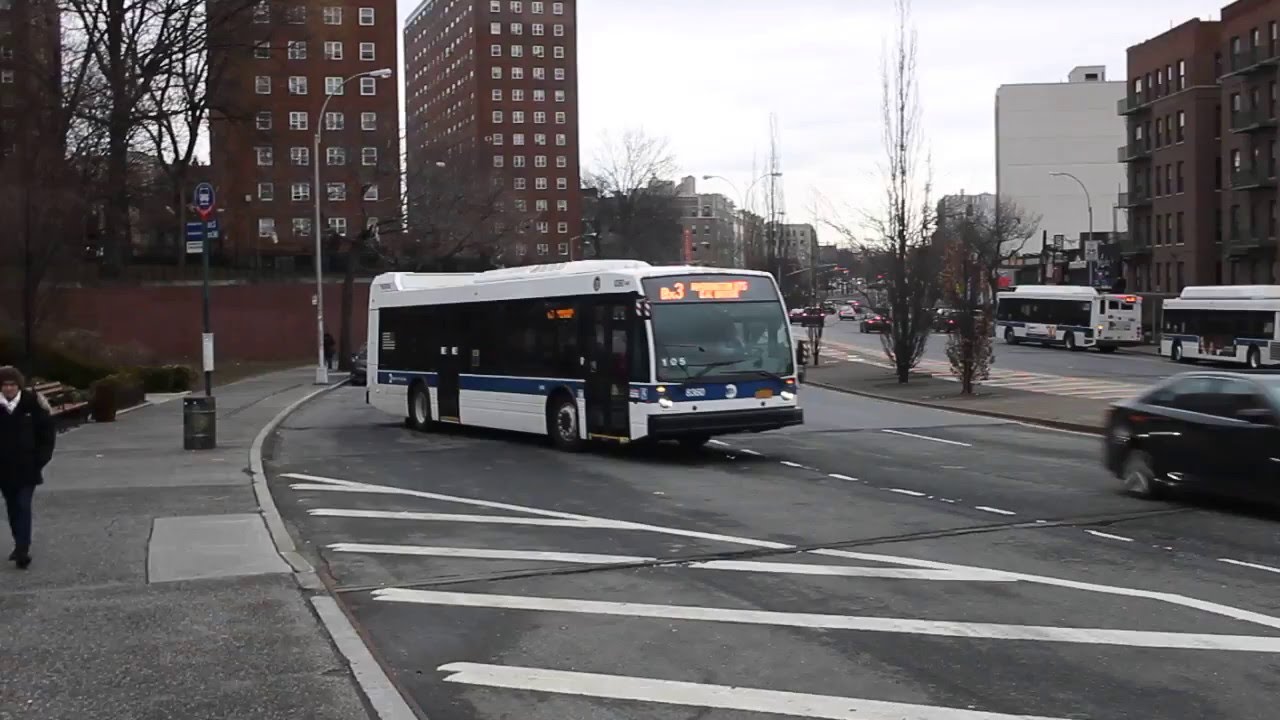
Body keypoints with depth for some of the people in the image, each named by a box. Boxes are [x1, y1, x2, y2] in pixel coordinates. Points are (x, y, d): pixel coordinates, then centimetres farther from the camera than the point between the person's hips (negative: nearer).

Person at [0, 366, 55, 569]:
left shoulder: (32, 403, -9)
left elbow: (48, 432, -2)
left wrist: (41, 459, -6)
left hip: (27, 468, -3)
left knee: (23, 507, -8)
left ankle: (23, 549, -9)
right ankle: (20, 545, 27)